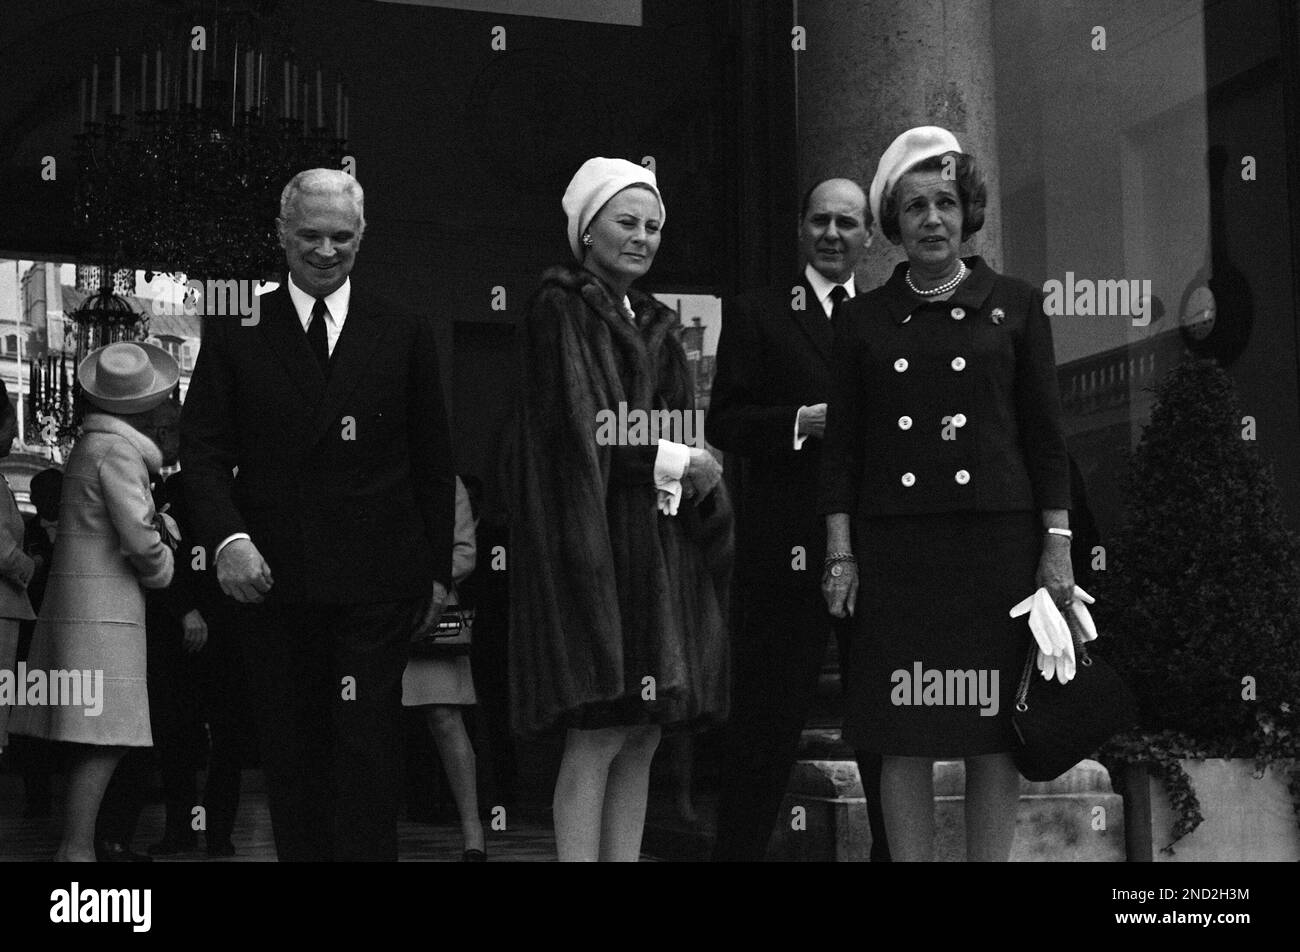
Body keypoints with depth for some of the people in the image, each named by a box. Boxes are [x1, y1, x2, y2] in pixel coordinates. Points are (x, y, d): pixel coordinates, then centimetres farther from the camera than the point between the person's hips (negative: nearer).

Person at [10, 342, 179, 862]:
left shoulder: (88, 445, 17)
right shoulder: (117, 452, -11)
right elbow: (142, 541, -17)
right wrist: (163, 571, 2)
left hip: (75, 606, 9)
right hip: (102, 610, -9)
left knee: (92, 741, 8)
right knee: (105, 740, -12)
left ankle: (75, 844, 9)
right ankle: (76, 849, -16)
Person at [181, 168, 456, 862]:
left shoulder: (405, 334, 9)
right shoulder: (235, 332, 8)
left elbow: (433, 461, 10)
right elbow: (202, 449, 2)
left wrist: (437, 571, 6)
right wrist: (226, 537, -15)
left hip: (375, 586, -1)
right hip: (271, 580, 1)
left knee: (367, 752, -4)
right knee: (289, 758, 8)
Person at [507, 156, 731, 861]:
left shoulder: (655, 324, 21)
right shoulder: (561, 308, -2)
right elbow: (578, 427, -11)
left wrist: (696, 477, -3)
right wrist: (675, 461, -8)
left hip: (660, 544, 7)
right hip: (593, 533, -7)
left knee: (643, 738, 4)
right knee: (597, 738, -11)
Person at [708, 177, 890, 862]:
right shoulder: (755, 315, 7)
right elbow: (724, 423, -2)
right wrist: (802, 420, -16)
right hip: (786, 549, -3)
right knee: (764, 732, 0)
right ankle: (737, 848, 8)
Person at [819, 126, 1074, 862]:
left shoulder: (1016, 305, 5)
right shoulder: (867, 317, 9)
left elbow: (1046, 433, 4)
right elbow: (841, 442, 8)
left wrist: (1057, 544, -1)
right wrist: (840, 551, 2)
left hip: (997, 536, -1)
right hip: (894, 544, 1)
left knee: (995, 731, 2)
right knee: (904, 737, 3)